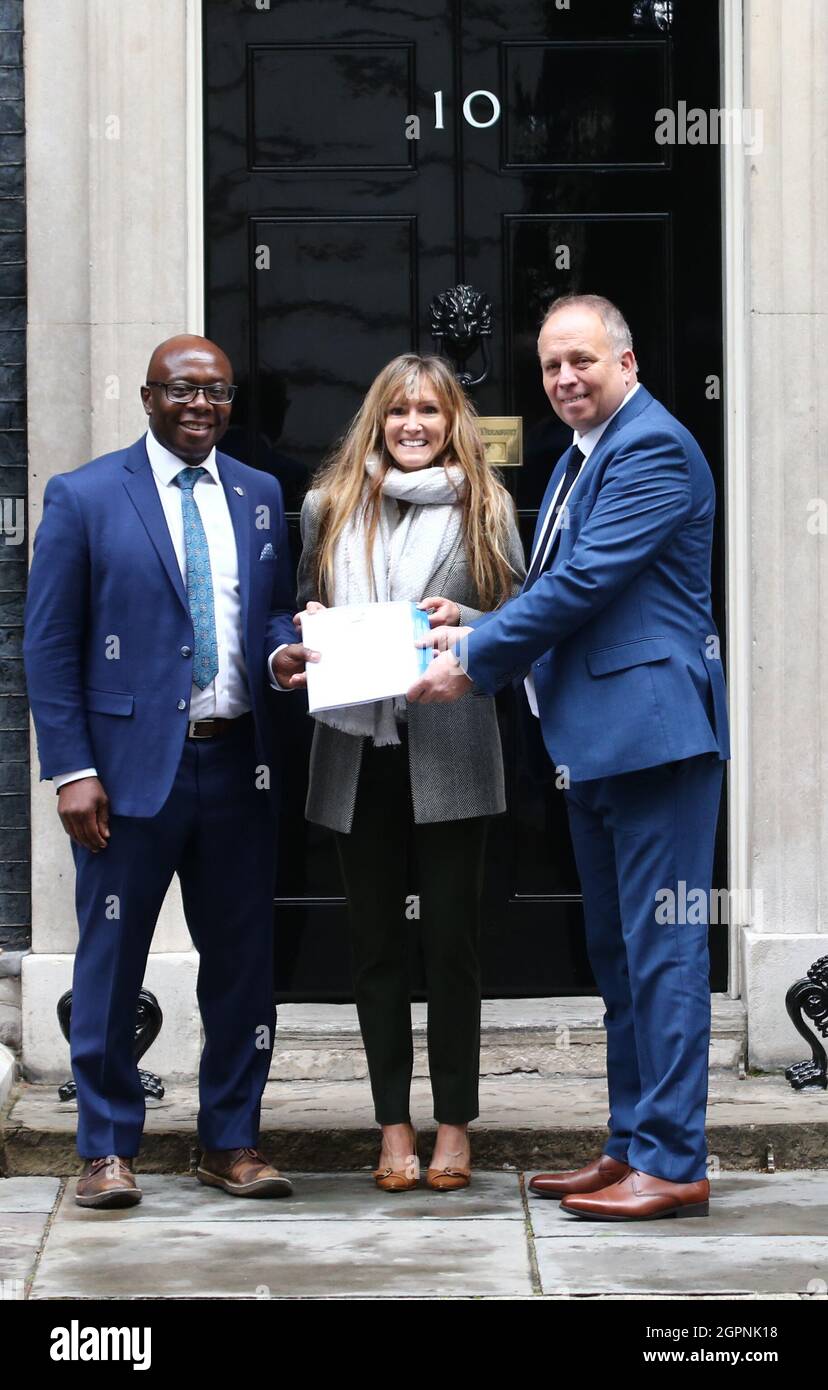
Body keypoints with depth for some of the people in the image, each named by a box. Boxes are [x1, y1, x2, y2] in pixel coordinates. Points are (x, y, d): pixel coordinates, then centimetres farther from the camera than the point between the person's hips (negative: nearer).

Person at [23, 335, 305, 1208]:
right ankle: (107, 1149, 13)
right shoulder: (84, 498, -1)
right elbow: (49, 644, -3)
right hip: (131, 765, -4)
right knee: (110, 960, 2)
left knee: (242, 959, 8)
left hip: (236, 765, 4)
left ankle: (231, 1142, 20)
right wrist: (72, 770, -10)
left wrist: (281, 651, -6)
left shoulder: (259, 497, 12)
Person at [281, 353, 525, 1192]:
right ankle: (393, 1126, 15)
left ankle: (454, 1123, 12)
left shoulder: (485, 509, 4)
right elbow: (304, 614, 18)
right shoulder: (328, 507, 10)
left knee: (450, 939, 2)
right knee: (376, 943, 7)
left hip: (448, 751, -2)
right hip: (357, 748, 2)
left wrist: (465, 624, -15)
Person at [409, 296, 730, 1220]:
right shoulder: (582, 459, 20)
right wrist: (474, 637, 4)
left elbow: (582, 583, -18)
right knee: (617, 952, 15)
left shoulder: (653, 448, -12)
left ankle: (673, 1163, -4)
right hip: (594, 740, 11)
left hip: (652, 728, -11)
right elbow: (554, 593, 21)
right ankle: (631, 1147, 23)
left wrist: (474, 661, -11)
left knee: (661, 948, -8)